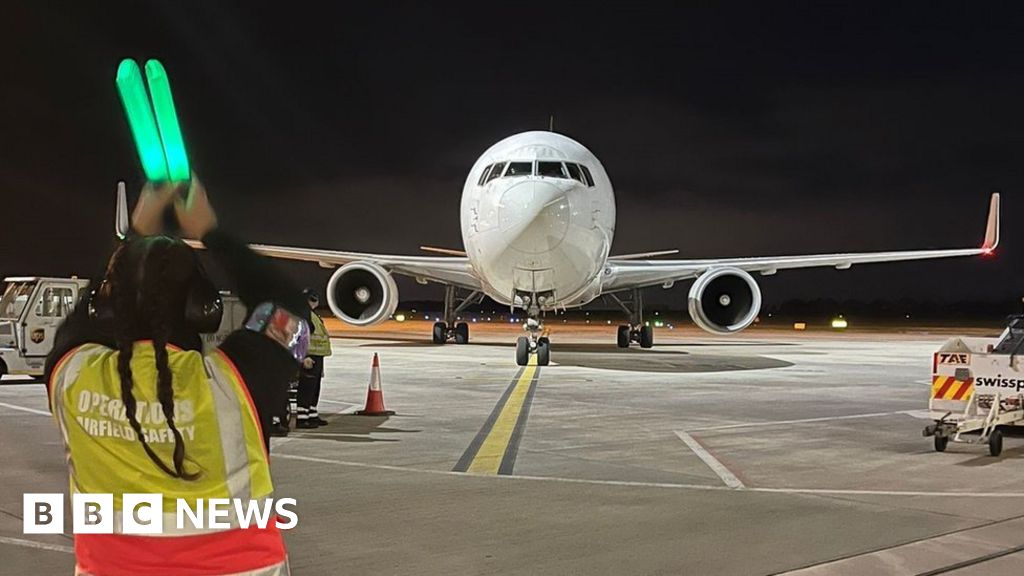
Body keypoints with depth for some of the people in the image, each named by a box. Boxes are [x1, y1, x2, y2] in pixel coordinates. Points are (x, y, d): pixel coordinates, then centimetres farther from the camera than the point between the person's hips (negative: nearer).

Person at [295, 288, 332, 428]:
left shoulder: (313, 315, 22)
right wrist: (304, 357, -28)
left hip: (317, 357, 11)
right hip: (309, 357, -11)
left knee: (314, 389, 16)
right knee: (306, 388, -11)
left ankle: (312, 416, 24)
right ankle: (301, 418, -10)